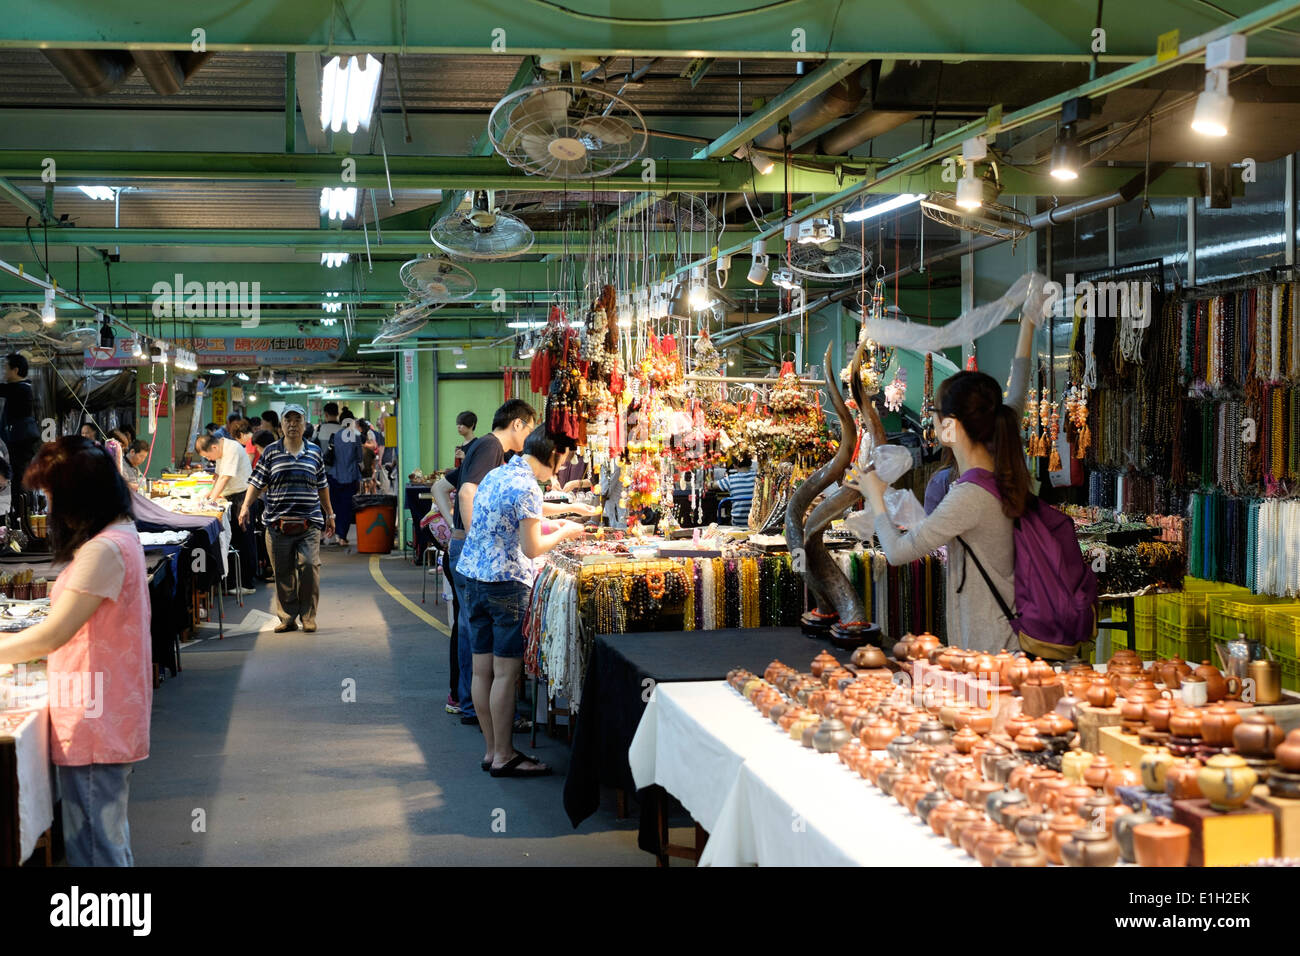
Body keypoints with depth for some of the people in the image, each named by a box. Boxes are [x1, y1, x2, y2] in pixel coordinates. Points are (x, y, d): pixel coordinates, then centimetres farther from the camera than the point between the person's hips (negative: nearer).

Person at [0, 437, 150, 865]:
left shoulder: (103, 551, -21)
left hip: (94, 725, -10)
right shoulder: (122, 535, 11)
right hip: (113, 716, 10)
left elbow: (51, 636, -23)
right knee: (109, 835, 19)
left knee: (93, 849, -2)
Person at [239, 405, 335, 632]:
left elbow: (322, 486, 18)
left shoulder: (314, 452, 11)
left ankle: (308, 617, 2)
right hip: (278, 523, 0)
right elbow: (257, 482, 5)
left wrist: (329, 514, 19)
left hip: (309, 523, 0)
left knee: (309, 566, -10)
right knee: (283, 572, 3)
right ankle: (287, 618, 12)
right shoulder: (271, 451, 7)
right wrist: (246, 506, -8)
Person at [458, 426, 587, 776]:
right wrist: (565, 533, -1)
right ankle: (504, 757, 1)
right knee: (506, 672, -3)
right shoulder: (526, 488, -15)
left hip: (474, 576, 9)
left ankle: (493, 750, 17)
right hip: (506, 584, -9)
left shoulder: (495, 475, 13)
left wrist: (550, 524, 24)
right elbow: (532, 549, -17)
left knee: (482, 670, 9)